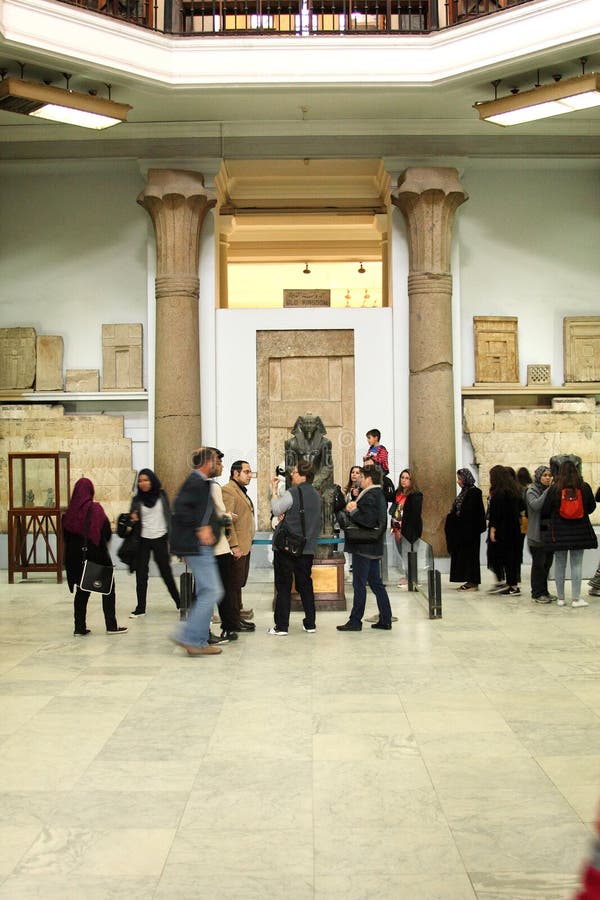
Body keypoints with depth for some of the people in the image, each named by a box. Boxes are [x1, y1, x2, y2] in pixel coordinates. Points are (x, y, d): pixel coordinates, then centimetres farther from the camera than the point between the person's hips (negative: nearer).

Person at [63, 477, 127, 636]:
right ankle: (111, 625, 8)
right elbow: (107, 532, -12)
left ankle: (80, 627, 13)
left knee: (82, 591, 13)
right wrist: (103, 543, 8)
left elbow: (65, 534, 6)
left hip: (76, 557, 4)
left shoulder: (70, 511, 0)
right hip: (97, 556, -4)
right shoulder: (95, 509, -12)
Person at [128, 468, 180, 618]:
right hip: (143, 540, 1)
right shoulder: (137, 499, 3)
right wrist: (133, 519, -16)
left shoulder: (161, 495, 0)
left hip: (160, 539, -1)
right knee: (141, 574, 1)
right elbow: (133, 518, 8)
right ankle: (140, 608, 9)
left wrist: (171, 536, -3)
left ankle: (179, 602, 18)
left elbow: (168, 515, 2)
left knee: (166, 572, 5)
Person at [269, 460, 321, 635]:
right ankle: (310, 624, 15)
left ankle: (281, 625, 3)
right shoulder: (316, 495, 9)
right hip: (307, 548, 6)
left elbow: (276, 509, -5)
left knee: (283, 586, 1)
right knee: (305, 584, 13)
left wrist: (274, 489, 3)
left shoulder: (293, 493, -14)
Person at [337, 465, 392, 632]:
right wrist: (355, 508, 4)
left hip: (363, 547, -10)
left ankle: (355, 621, 3)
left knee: (359, 584, -3)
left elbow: (368, 520, -26)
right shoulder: (379, 494, 14)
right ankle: (385, 620, 15)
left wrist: (353, 511, -15)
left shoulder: (369, 496, -17)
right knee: (376, 583, 13)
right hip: (374, 547, 10)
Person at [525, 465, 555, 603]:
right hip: (537, 534, -6)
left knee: (547, 563, 10)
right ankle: (537, 593, 4)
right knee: (538, 564, -3)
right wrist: (548, 491, -25)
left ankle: (544, 591, 20)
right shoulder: (532, 491, -5)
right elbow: (535, 505, -25)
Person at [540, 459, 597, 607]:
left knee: (560, 564, 9)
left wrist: (546, 525, 15)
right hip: (579, 531, 1)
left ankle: (560, 598, 14)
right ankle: (576, 598, 5)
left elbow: (546, 511, -3)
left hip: (559, 533, 0)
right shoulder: (584, 488, -5)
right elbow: (591, 507, 8)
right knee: (576, 564, 5)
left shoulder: (554, 489, -8)